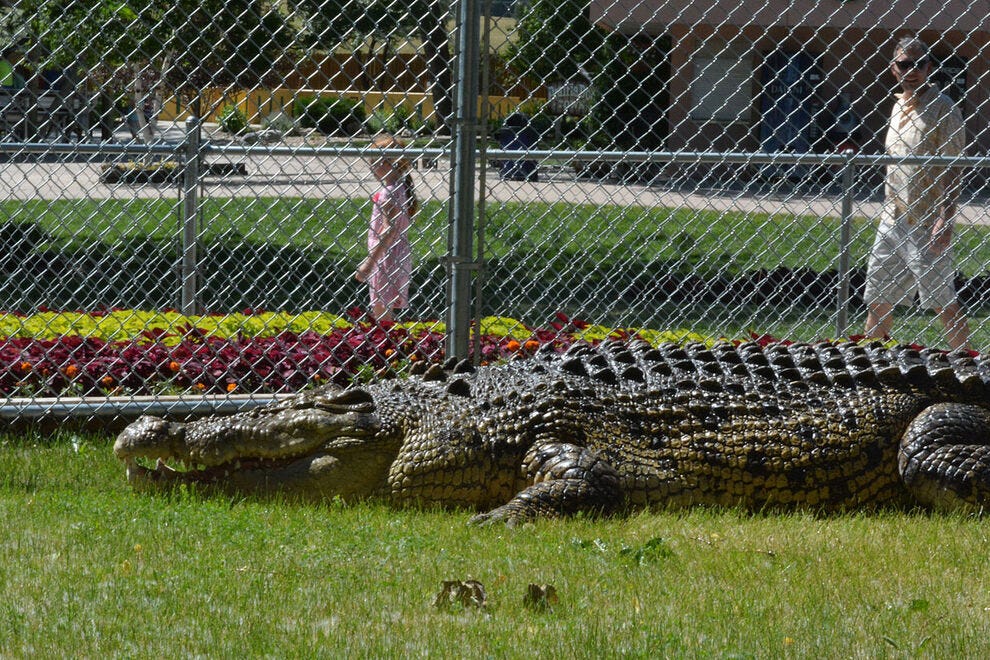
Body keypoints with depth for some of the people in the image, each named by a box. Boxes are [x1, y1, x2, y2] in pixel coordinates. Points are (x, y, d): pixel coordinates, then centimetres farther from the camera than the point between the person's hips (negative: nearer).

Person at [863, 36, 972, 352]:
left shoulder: (942, 109, -9)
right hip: (892, 221, 8)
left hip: (926, 225, -8)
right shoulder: (899, 106, 16)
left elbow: (951, 169, -13)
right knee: (877, 301, 10)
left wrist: (945, 218, -22)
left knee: (943, 302, -6)